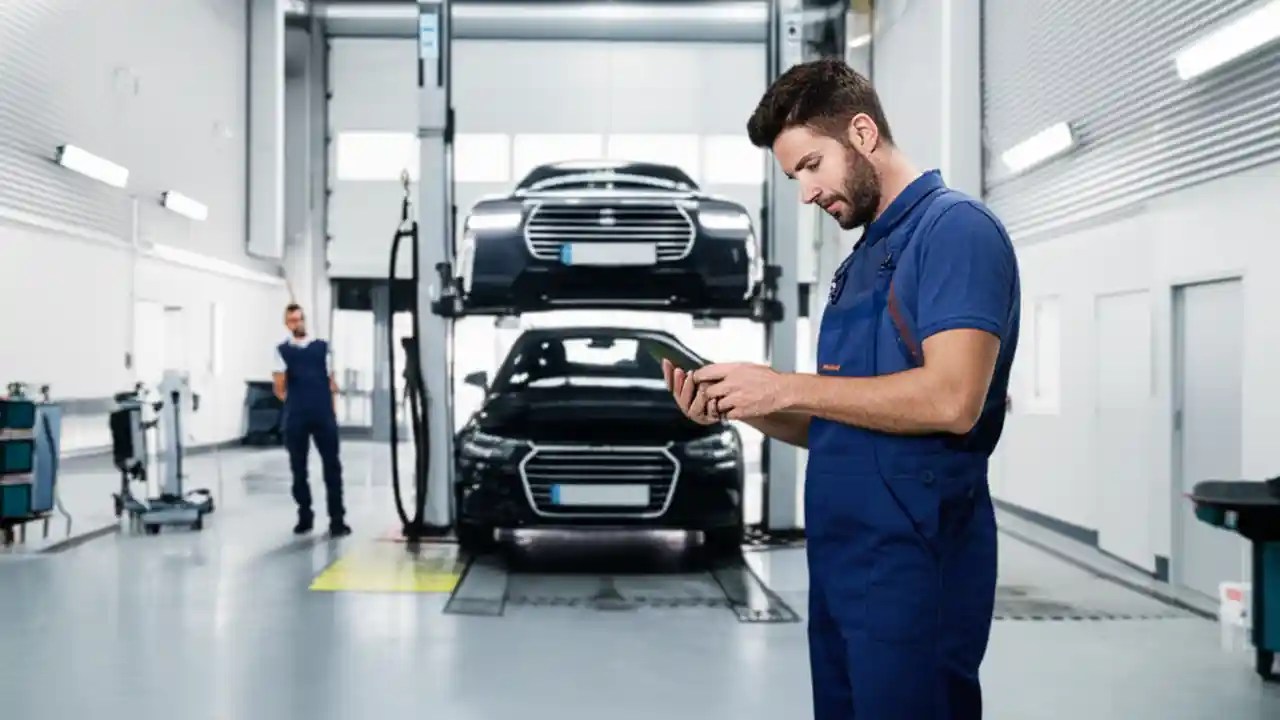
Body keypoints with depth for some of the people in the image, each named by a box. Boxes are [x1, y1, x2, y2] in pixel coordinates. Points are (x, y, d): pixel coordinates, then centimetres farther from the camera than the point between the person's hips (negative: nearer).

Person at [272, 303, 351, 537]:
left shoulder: (322, 347, 9)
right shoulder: (282, 350, 5)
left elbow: (331, 382, 10)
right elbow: (280, 388, 5)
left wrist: (333, 410, 3)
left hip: (323, 415, 0)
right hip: (296, 418, 0)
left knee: (332, 466, -2)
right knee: (298, 468, 7)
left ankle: (337, 519, 1)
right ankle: (304, 516, 19)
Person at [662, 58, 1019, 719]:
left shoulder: (957, 229, -9)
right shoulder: (862, 259, 18)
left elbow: (951, 400, -22)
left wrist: (786, 387, -15)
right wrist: (742, 408, 2)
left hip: (914, 560, -8)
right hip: (840, 558, 9)